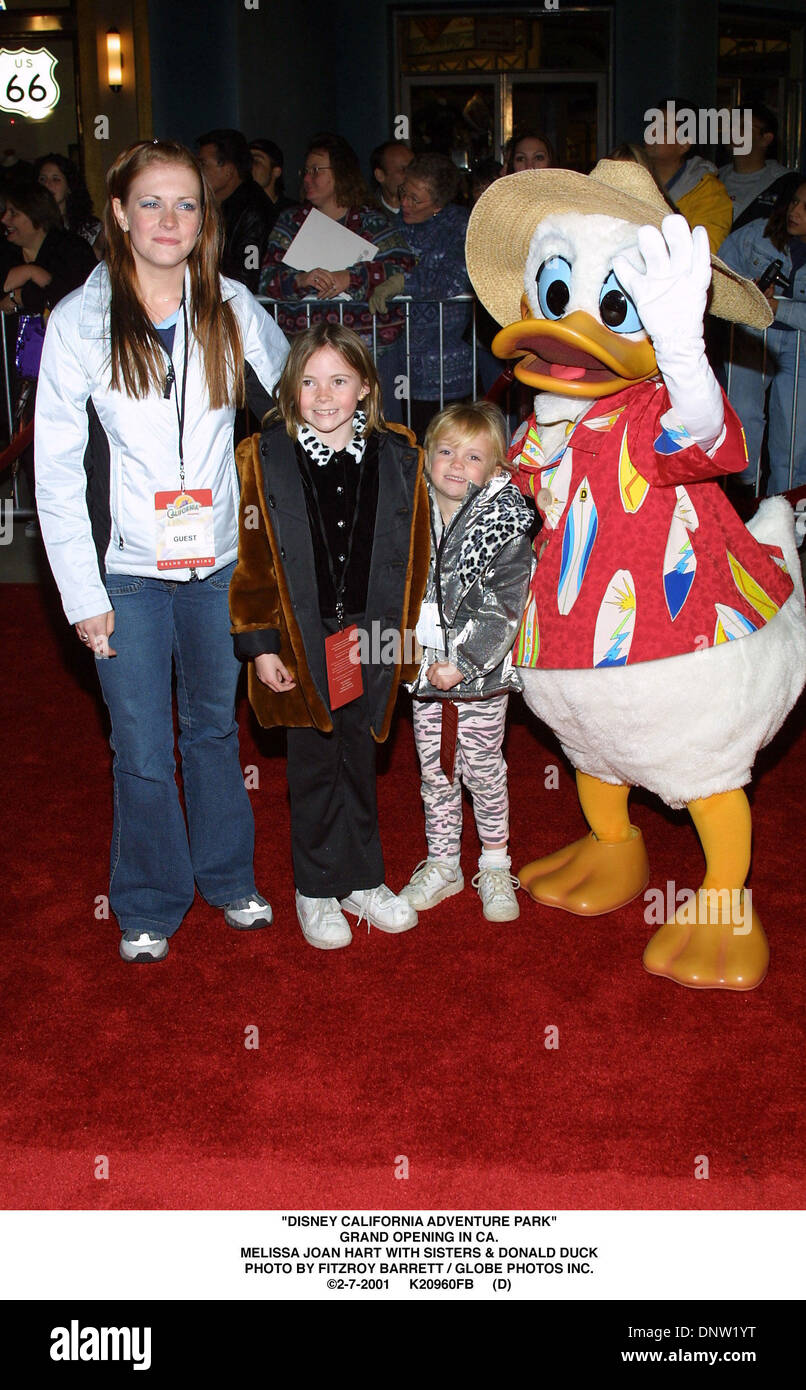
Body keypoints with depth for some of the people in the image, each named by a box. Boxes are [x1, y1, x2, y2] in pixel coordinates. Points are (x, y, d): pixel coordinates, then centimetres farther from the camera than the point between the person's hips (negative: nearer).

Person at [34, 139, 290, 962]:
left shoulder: (231, 310, 1)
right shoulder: (79, 322, -5)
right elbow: (57, 469, -5)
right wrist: (82, 594, -10)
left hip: (217, 561, 2)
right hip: (127, 569, -2)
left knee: (214, 725, 17)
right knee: (142, 751, 2)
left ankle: (227, 877, 36)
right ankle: (150, 904, 24)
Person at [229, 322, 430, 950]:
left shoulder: (398, 458, 1)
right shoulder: (264, 458, -6)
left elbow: (413, 554, 7)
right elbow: (251, 560, -4)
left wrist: (400, 634, 4)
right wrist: (260, 644, -8)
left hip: (370, 644, 2)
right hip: (300, 644, -2)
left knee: (360, 761, 15)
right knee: (314, 764, 8)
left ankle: (363, 881, 30)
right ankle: (318, 891, 23)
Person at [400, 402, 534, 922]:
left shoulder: (505, 527, -11)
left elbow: (503, 610, -14)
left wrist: (462, 663, -19)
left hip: (482, 675, -4)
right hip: (425, 672, 4)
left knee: (483, 771, 7)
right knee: (436, 772, 13)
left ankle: (495, 866, 24)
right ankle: (442, 865, 28)